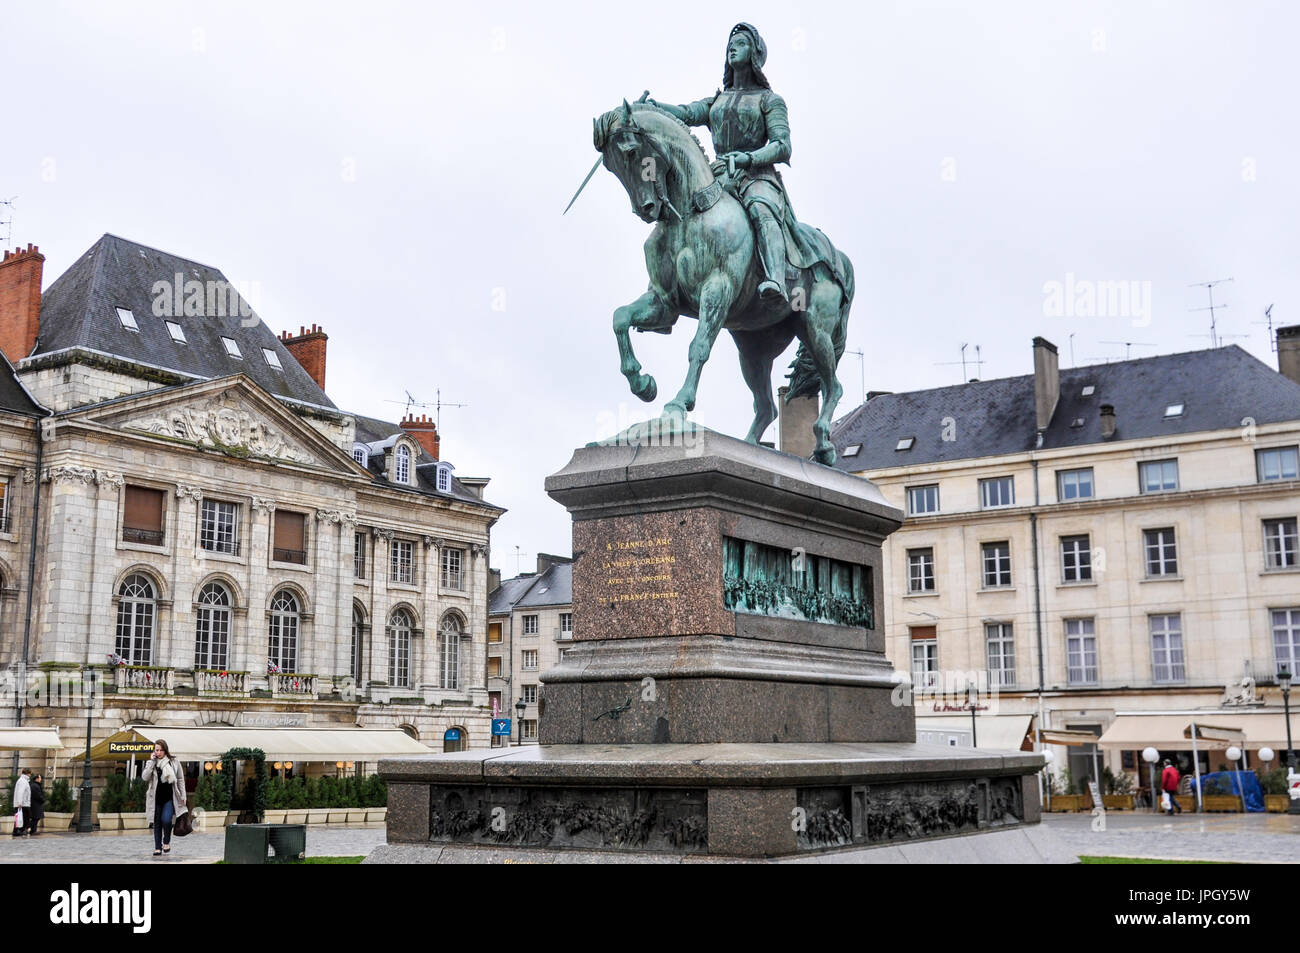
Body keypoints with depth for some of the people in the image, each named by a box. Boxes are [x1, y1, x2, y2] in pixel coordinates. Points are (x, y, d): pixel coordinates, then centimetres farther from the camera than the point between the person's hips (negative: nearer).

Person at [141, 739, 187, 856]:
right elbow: (144, 778, -10)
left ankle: (167, 842, 7)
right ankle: (158, 848, 14)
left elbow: (180, 780, 7)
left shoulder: (174, 763, 2)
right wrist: (152, 762, -12)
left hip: (170, 798, -2)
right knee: (157, 823, 6)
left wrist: (183, 796, 4)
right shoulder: (151, 763, 5)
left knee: (166, 820, -17)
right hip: (156, 798, 2)